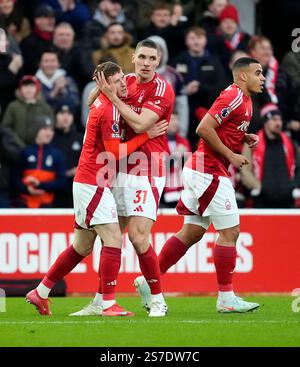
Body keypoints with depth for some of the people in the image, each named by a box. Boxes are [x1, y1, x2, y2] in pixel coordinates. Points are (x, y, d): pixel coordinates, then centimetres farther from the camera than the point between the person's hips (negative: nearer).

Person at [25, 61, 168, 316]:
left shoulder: (102, 103, 10)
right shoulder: (108, 110, -17)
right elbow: (116, 152, -17)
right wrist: (147, 135, -12)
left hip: (87, 183, 10)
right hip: (93, 183, -10)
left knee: (82, 246, 16)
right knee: (113, 240, -13)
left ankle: (41, 293, 22)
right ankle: (108, 304, -13)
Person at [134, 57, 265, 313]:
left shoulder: (244, 100, 16)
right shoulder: (233, 98, -15)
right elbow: (204, 128, -23)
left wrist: (246, 138, 8)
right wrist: (230, 155, -18)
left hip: (201, 171, 10)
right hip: (210, 172, -10)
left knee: (192, 232, 10)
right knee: (230, 232, -7)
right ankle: (226, 299, -3)